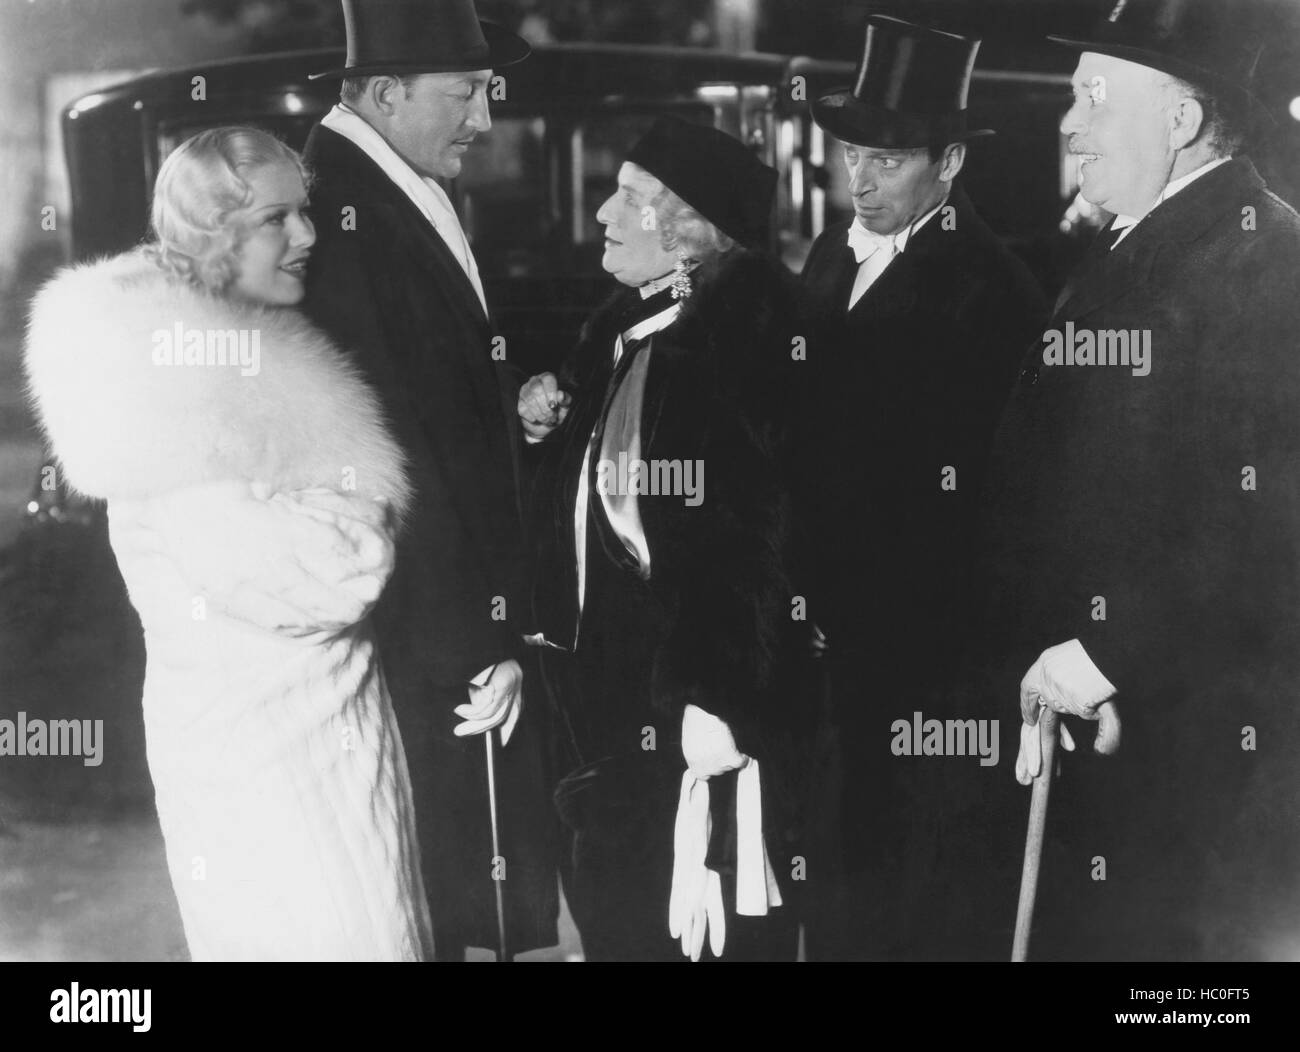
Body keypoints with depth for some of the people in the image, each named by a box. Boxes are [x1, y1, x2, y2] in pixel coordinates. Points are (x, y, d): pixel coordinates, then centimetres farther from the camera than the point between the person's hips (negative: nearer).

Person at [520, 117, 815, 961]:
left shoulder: (749, 335, -16)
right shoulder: (622, 328, 12)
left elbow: (768, 527, -22)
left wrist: (724, 703, -25)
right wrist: (551, 420, 3)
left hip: (696, 699, -9)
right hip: (609, 692, 9)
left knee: (700, 925, 1)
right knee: (614, 920, 16)